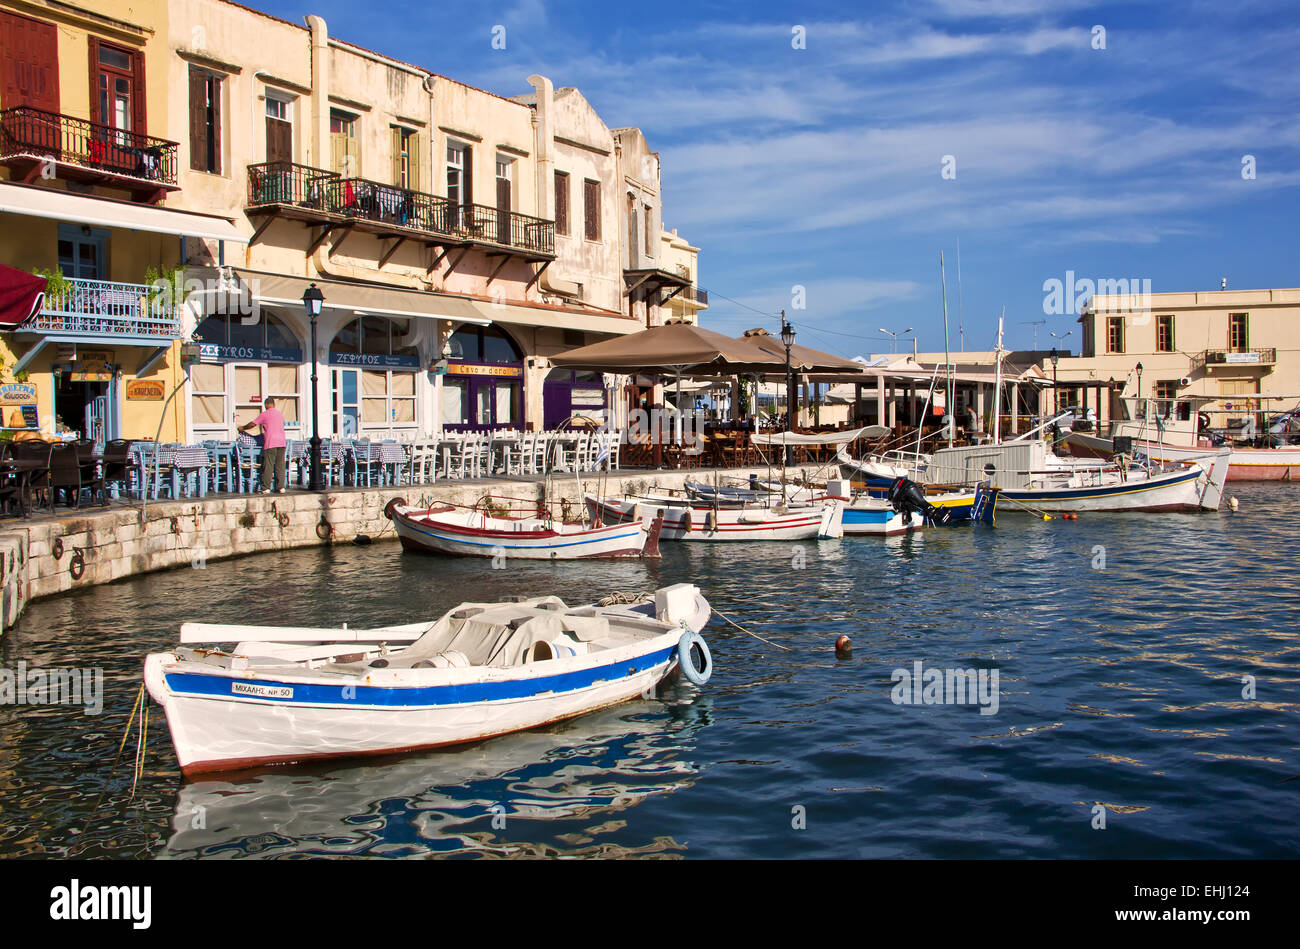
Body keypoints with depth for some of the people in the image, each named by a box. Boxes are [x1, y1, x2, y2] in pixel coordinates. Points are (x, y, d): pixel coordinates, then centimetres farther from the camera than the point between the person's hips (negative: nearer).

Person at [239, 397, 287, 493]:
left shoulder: (265, 414, 1)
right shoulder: (280, 414, 16)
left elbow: (252, 424, 7)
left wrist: (242, 428, 27)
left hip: (270, 443, -5)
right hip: (281, 442, 5)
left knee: (268, 466, -2)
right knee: (280, 466, 5)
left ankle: (266, 488, -1)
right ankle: (281, 487, 2)